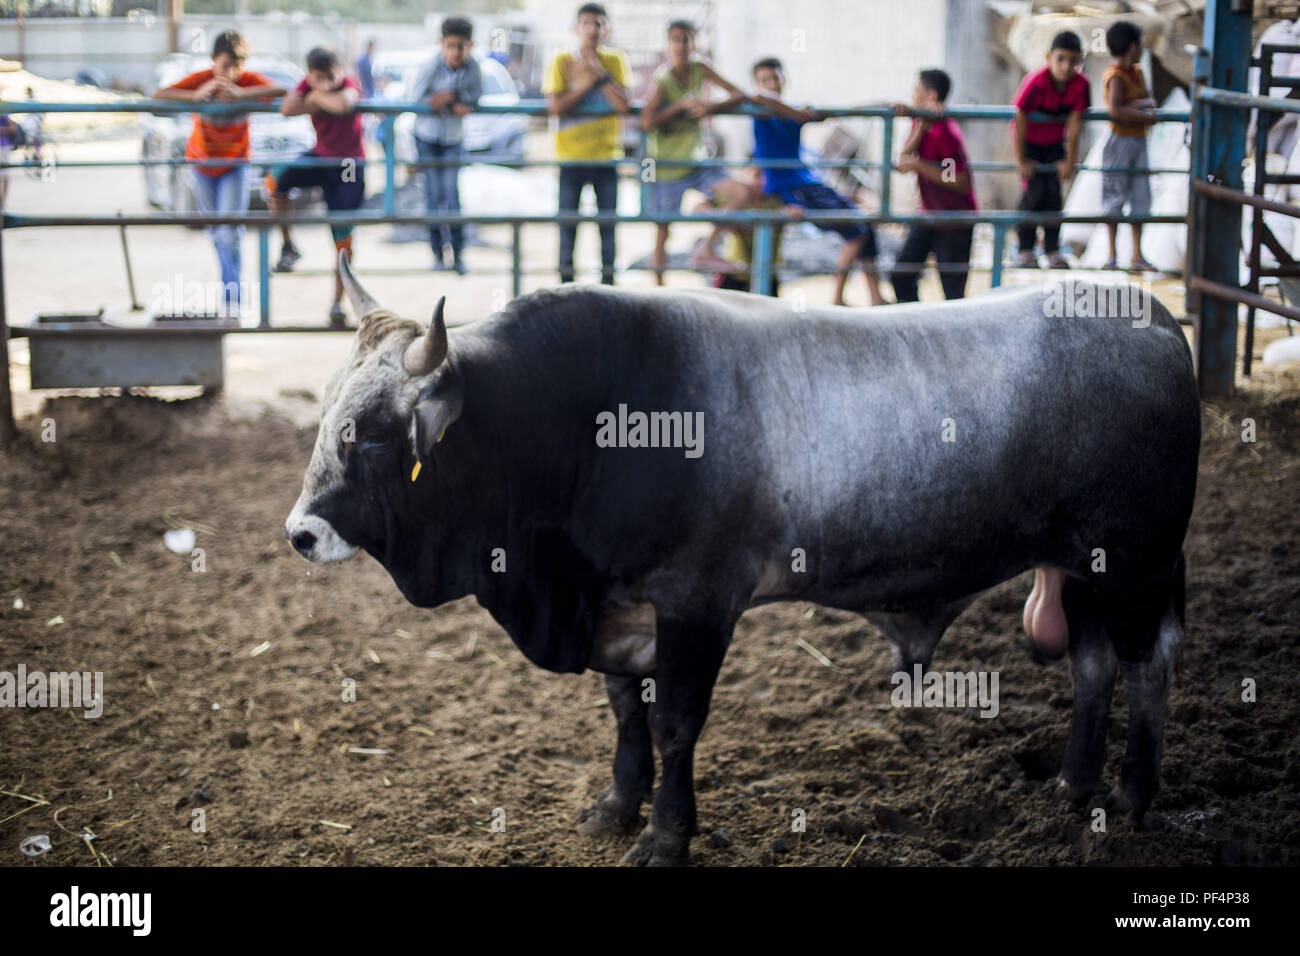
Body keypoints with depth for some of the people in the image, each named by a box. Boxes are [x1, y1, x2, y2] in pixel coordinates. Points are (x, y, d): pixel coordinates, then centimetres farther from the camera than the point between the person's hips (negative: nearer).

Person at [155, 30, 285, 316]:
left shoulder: (248, 81, -20)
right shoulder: (200, 80, -21)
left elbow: (280, 91, -39)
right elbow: (158, 96, -32)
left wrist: (240, 94, -48)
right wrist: (196, 95, -48)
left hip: (235, 165, -1)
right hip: (202, 164, 1)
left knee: (231, 232, -12)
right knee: (215, 231, 13)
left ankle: (231, 297, -7)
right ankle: (230, 279, 35)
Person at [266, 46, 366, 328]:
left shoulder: (350, 85, -16)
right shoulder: (307, 85, -3)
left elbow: (344, 104, -43)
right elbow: (287, 109, -23)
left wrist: (318, 96, -27)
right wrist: (315, 99, -26)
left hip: (349, 166, -4)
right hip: (320, 157, 4)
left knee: (343, 238, -6)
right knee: (276, 180, -22)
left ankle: (337, 304, 5)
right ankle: (288, 247, -3)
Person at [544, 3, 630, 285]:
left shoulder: (616, 61, 4)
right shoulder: (562, 62, 1)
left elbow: (623, 104, -9)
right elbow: (555, 107, -9)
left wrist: (599, 73, -12)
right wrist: (586, 83, -10)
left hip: (606, 155, 1)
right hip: (571, 156, -1)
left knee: (608, 222, 3)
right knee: (567, 222, 2)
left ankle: (607, 280, 11)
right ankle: (566, 281, 10)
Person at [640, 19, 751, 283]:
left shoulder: (700, 70, -1)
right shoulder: (663, 78, -16)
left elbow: (739, 94, -2)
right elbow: (647, 122, -27)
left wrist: (711, 108, -19)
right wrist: (682, 105, -24)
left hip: (695, 161, 5)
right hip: (667, 168, -5)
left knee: (741, 194, -9)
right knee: (662, 232, 3)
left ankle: (705, 251, 0)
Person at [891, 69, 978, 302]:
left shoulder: (945, 133, -21)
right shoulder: (920, 123, 5)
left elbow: (961, 183, -23)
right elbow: (903, 163, -7)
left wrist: (920, 165, -24)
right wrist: (921, 126, -16)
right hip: (929, 215, 9)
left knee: (953, 290, -5)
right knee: (900, 276, 6)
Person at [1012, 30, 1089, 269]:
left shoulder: (1080, 84, -19)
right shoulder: (1036, 82, -30)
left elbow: (1075, 124, -13)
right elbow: (1020, 120, -24)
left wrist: (1070, 160, -9)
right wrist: (1021, 160, -20)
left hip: (1055, 143, 3)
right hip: (1030, 141, -3)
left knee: (1054, 193, -3)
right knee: (1035, 191, -13)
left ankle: (1053, 250, 4)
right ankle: (1025, 250, -5)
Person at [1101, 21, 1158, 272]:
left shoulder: (1137, 72, 13)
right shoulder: (1116, 76, -14)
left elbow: (1151, 101, 8)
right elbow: (1114, 110, -27)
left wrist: (1142, 104, -15)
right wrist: (1145, 116, -18)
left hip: (1139, 141, 8)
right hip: (1120, 140, -8)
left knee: (1140, 196, 6)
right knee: (1115, 196, -1)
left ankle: (1137, 256, 9)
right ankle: (1112, 255, 7)